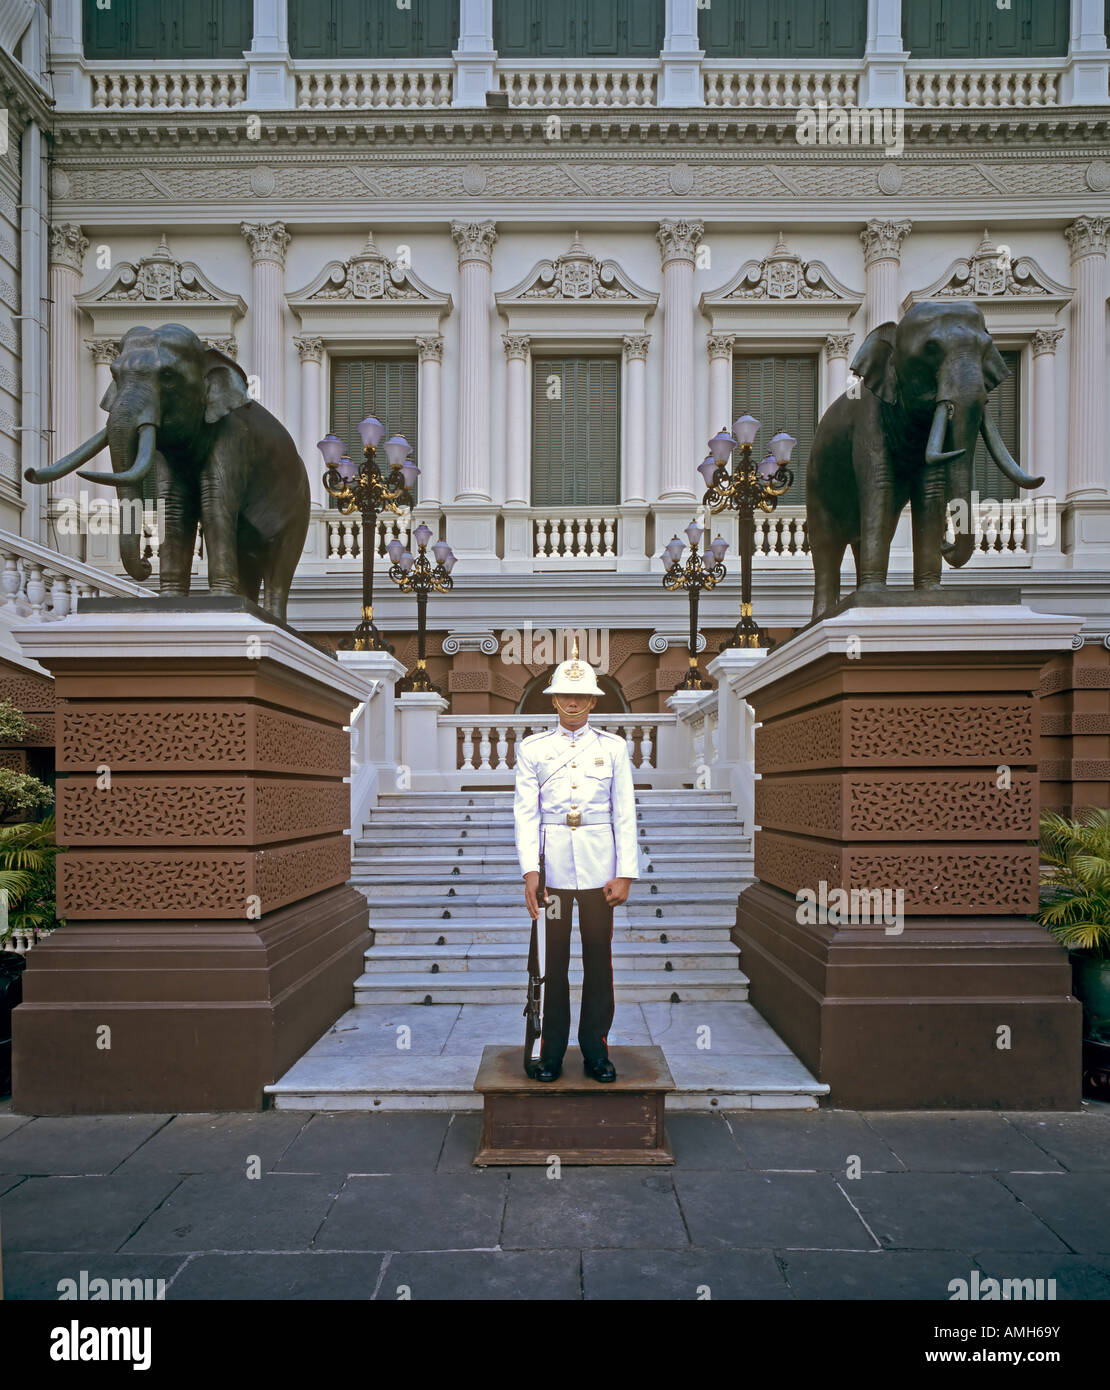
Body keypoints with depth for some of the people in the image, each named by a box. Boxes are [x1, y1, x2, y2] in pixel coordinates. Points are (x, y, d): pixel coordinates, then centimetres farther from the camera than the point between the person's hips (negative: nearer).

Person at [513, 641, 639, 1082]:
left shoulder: (613, 747, 6)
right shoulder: (532, 748, 5)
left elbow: (625, 813, 4)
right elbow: (525, 811, 0)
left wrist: (625, 874, -3)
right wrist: (529, 870, -11)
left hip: (599, 864, 1)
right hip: (552, 862, 0)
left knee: (598, 955, 5)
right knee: (552, 957, 4)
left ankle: (596, 1049, 17)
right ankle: (551, 1050, 15)